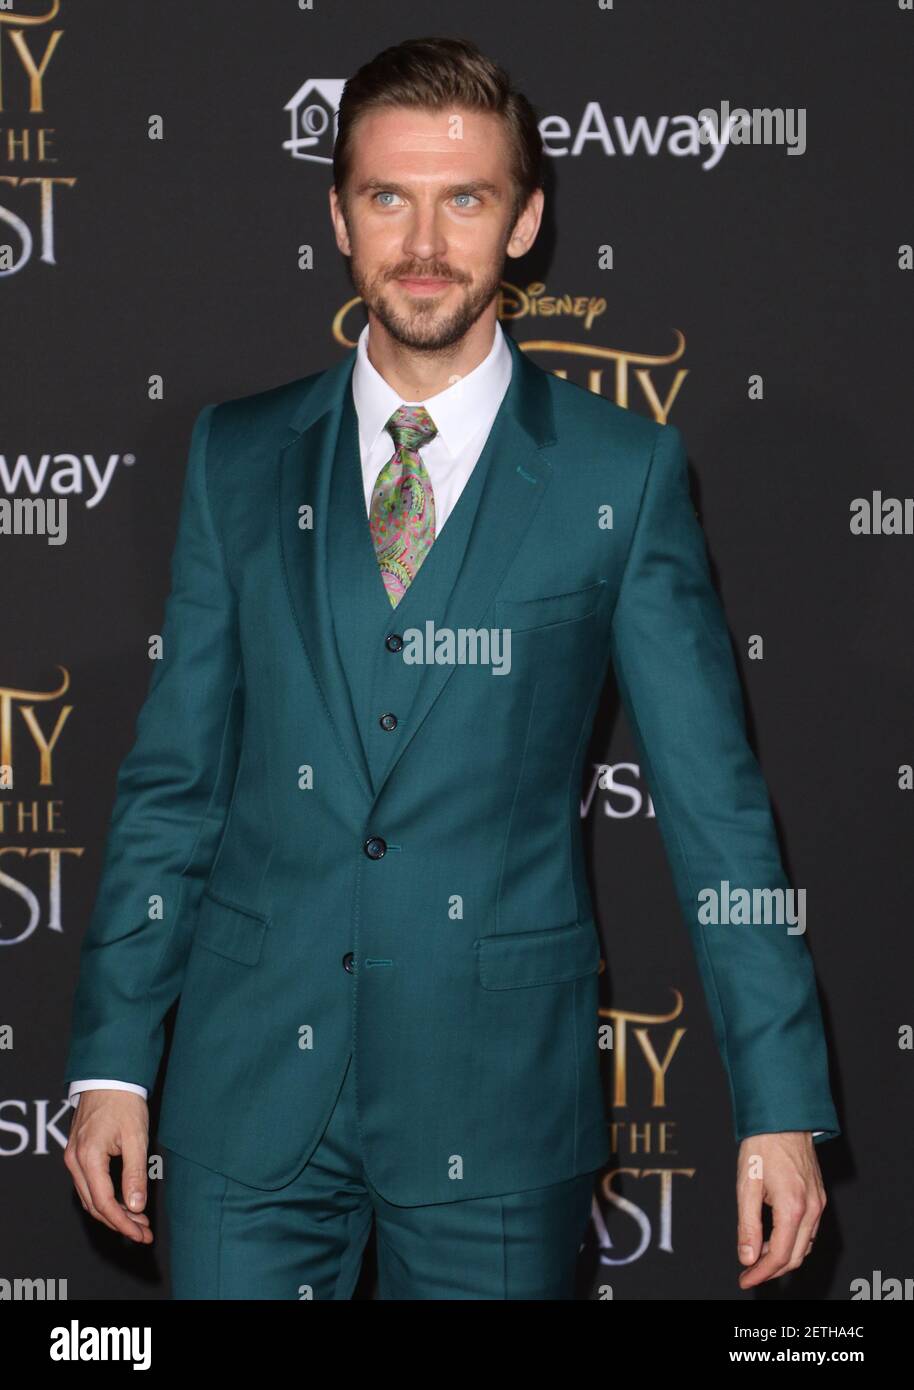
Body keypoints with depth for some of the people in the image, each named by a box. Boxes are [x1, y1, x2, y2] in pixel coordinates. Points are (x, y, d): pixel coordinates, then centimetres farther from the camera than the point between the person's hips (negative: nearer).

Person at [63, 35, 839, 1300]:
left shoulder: (622, 472, -1)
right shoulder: (238, 457, 6)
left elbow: (715, 804, -2)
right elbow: (173, 777, 8)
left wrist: (783, 1104, -5)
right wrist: (113, 1058, 4)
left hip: (496, 1099, -2)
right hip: (250, 1088, 2)